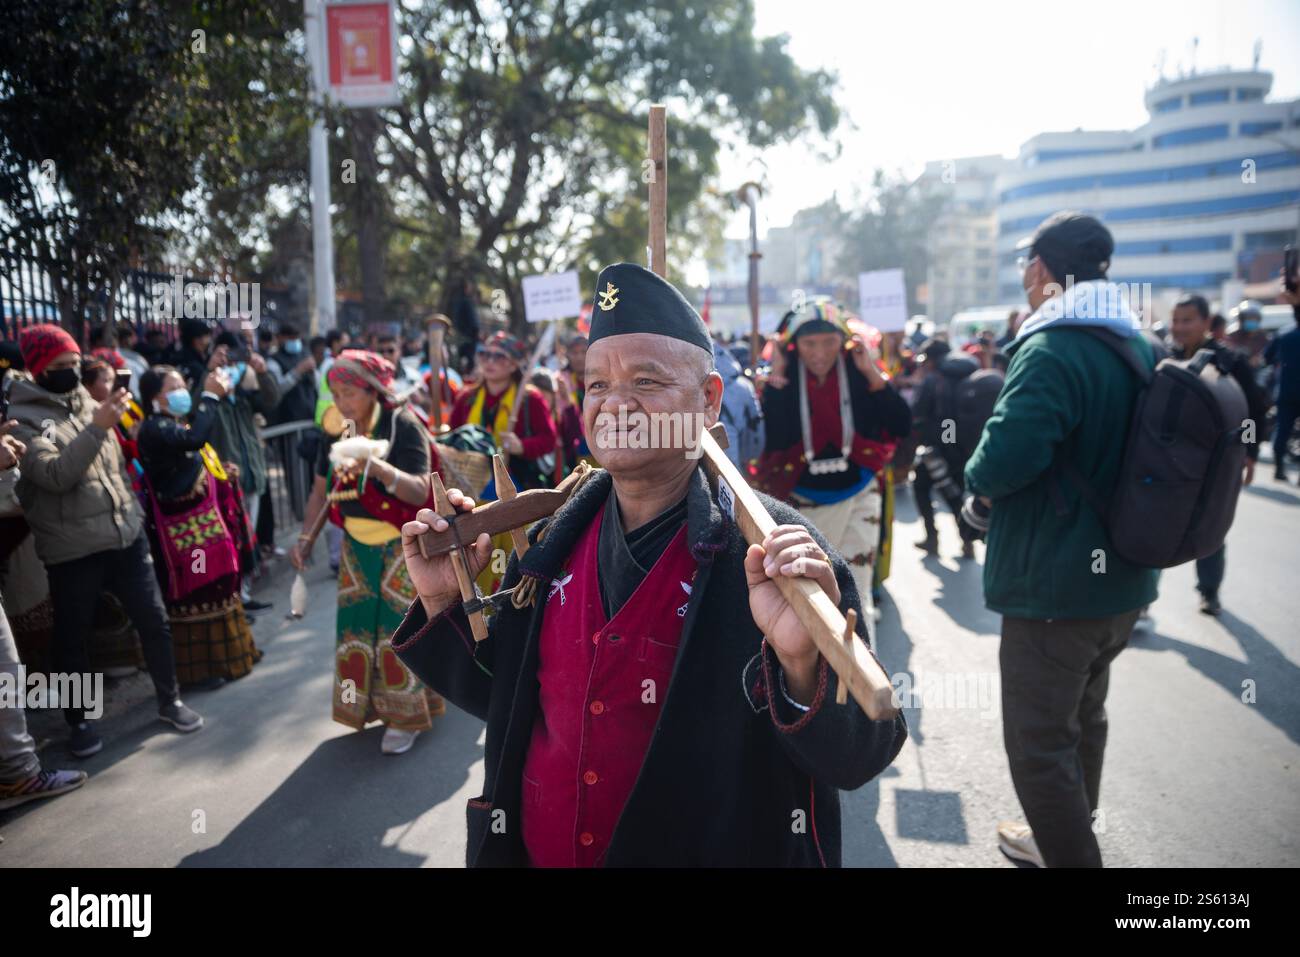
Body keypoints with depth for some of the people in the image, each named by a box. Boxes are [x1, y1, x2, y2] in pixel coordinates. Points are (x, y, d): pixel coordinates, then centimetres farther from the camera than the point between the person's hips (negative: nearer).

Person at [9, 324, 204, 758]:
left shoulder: (87, 402, 10)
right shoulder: (21, 418, -7)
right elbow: (55, 475, -22)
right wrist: (96, 427, -29)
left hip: (126, 536, 5)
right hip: (73, 550, -4)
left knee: (154, 622, 8)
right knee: (71, 638, 10)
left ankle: (169, 702, 25)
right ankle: (79, 721, 27)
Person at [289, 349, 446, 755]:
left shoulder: (404, 426, -16)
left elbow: (420, 492, -25)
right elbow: (321, 490, 9)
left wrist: (376, 466, -39)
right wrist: (304, 537, 1)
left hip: (400, 547, -5)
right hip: (356, 546, 5)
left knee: (399, 627, -3)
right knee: (357, 627, 8)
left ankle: (405, 716, 12)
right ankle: (371, 705, 26)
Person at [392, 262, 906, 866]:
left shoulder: (764, 552, -19)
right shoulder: (552, 542, -5)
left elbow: (859, 760, -21)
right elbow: (506, 703, 6)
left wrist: (802, 664, -39)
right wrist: (445, 605, -7)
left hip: (718, 851, -4)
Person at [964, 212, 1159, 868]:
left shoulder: (1053, 350, -21)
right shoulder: (1140, 347, 8)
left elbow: (1005, 457, -33)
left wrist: (977, 478, -10)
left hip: (1055, 588, -10)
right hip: (1123, 581, 10)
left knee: (1039, 745, 3)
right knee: (1082, 717, 25)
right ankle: (1065, 838, 43)